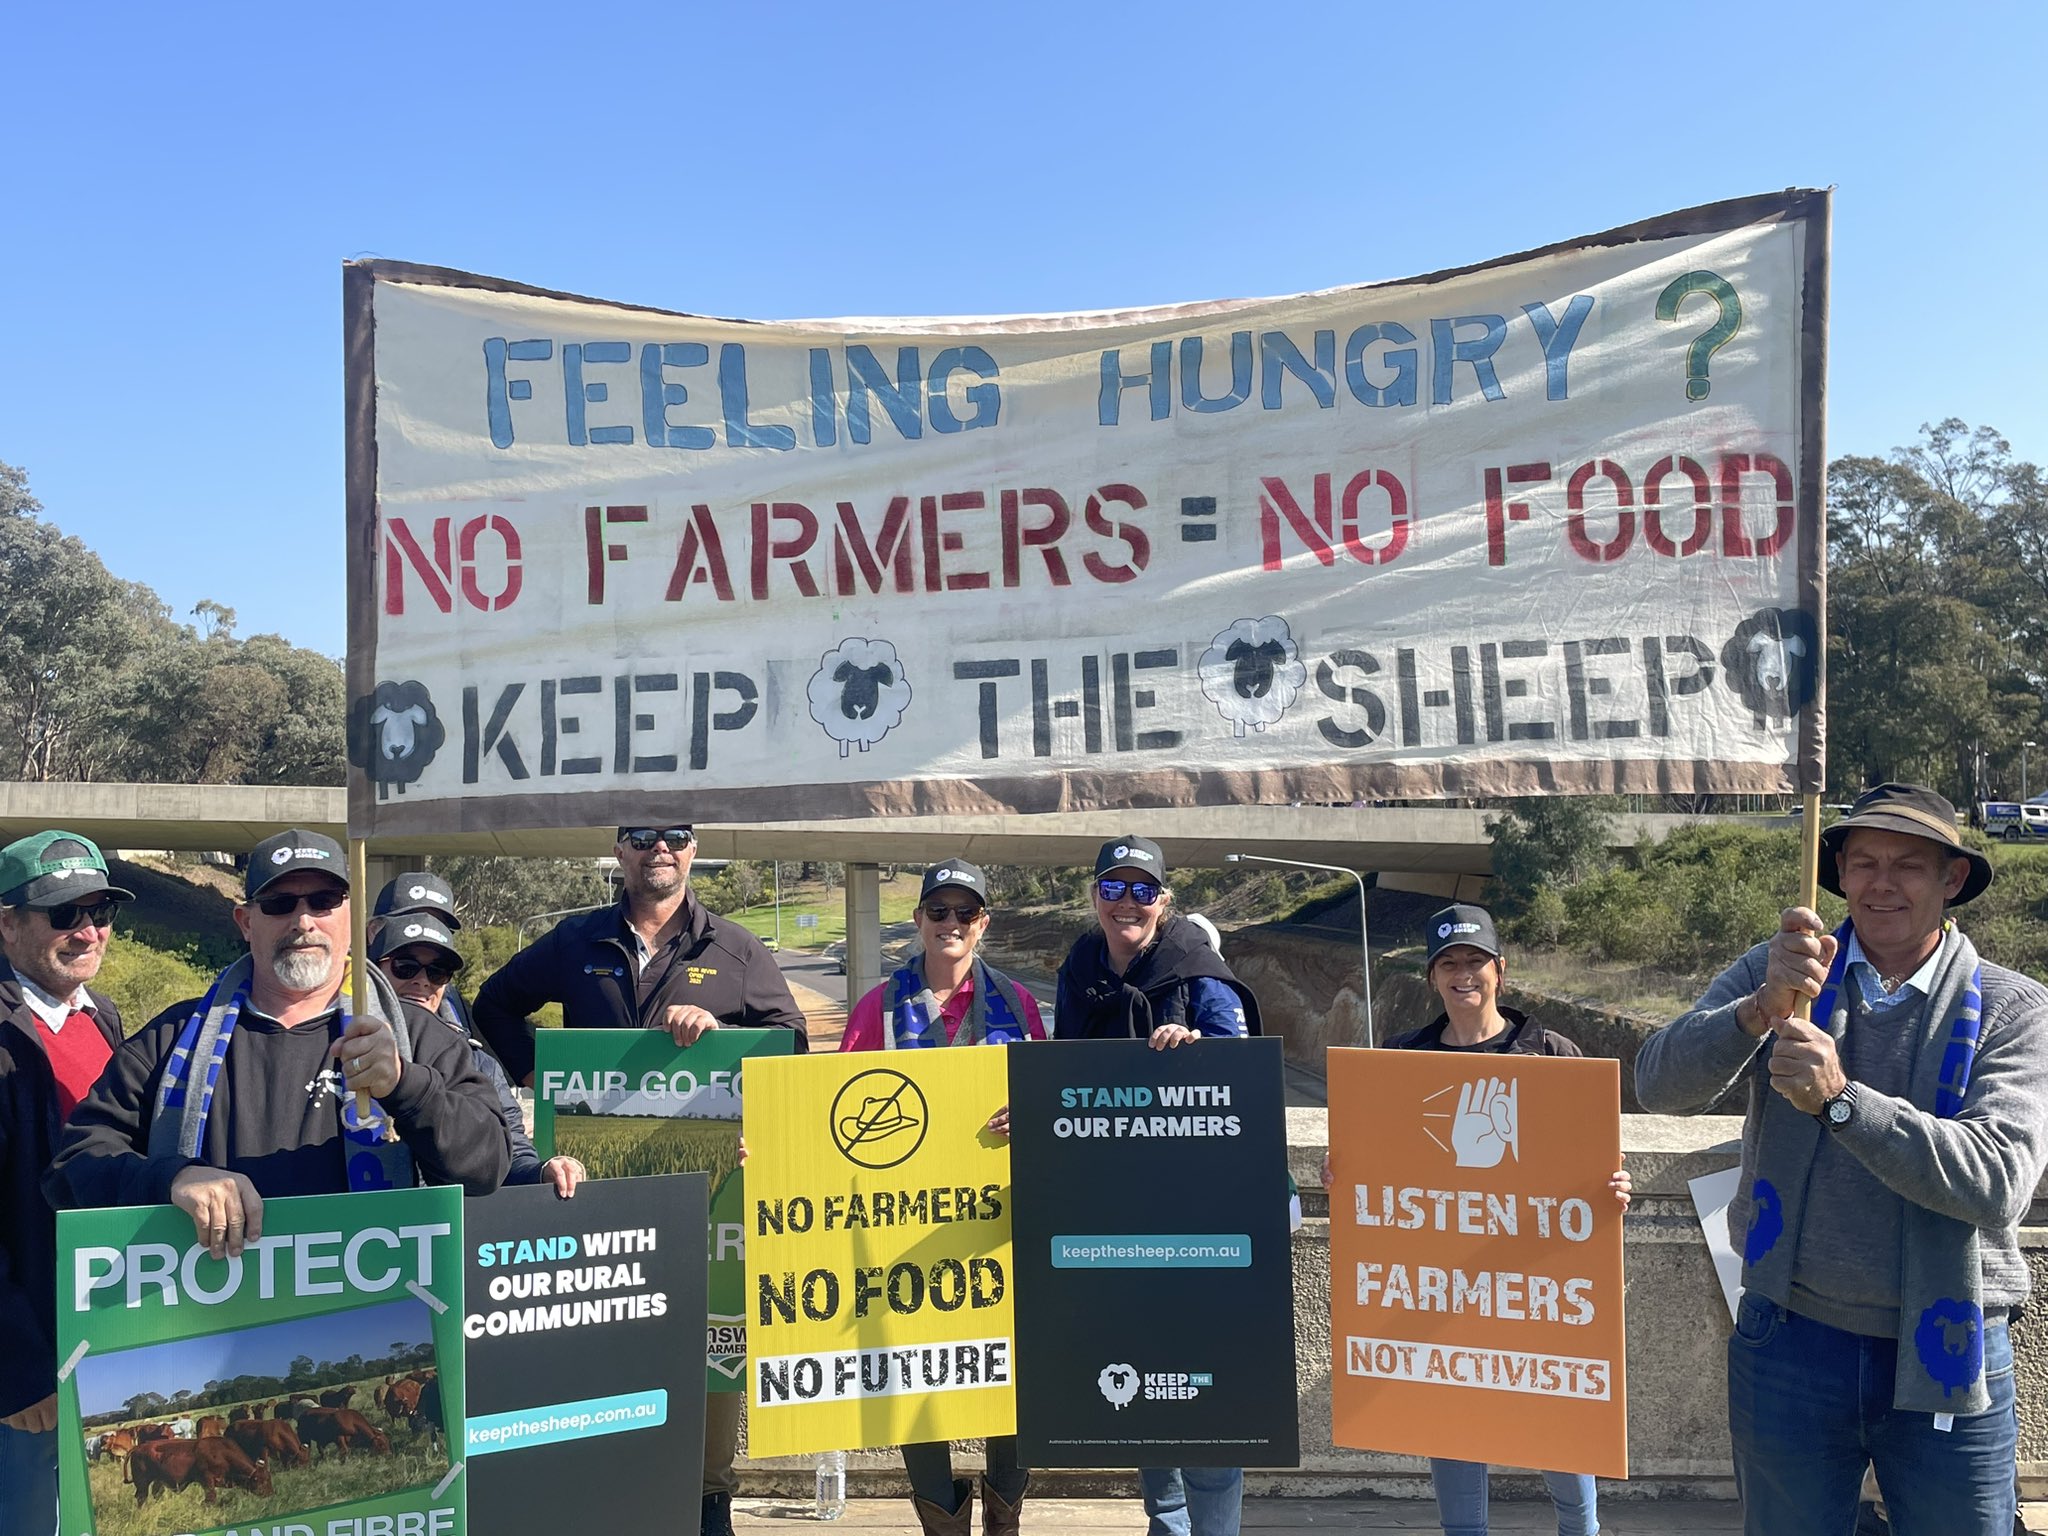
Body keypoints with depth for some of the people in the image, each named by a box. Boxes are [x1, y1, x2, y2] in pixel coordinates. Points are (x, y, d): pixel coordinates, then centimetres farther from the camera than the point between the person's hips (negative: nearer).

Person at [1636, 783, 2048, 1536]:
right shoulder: (1775, 974, -2)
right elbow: (1661, 1086, -15)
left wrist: (1839, 1098, -30)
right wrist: (1762, 1008, -31)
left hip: (1946, 1357, -1)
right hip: (1790, 1342, 1)